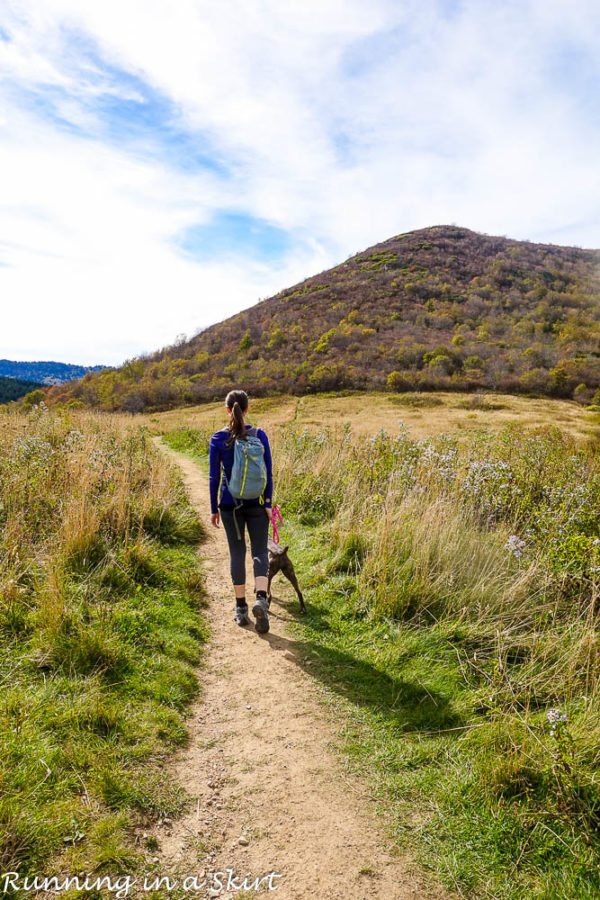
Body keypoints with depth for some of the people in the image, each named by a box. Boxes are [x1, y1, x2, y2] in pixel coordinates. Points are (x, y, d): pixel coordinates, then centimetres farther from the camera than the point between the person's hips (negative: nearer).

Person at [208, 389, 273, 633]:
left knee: (237, 552, 11)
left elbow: (214, 476, -2)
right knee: (260, 551, 7)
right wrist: (268, 503, 2)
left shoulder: (218, 439, -5)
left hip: (230, 505, 0)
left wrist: (214, 508, 6)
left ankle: (241, 607, 17)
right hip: (257, 503, 0)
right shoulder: (260, 435, -4)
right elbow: (268, 473, -4)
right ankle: (261, 599, -15)